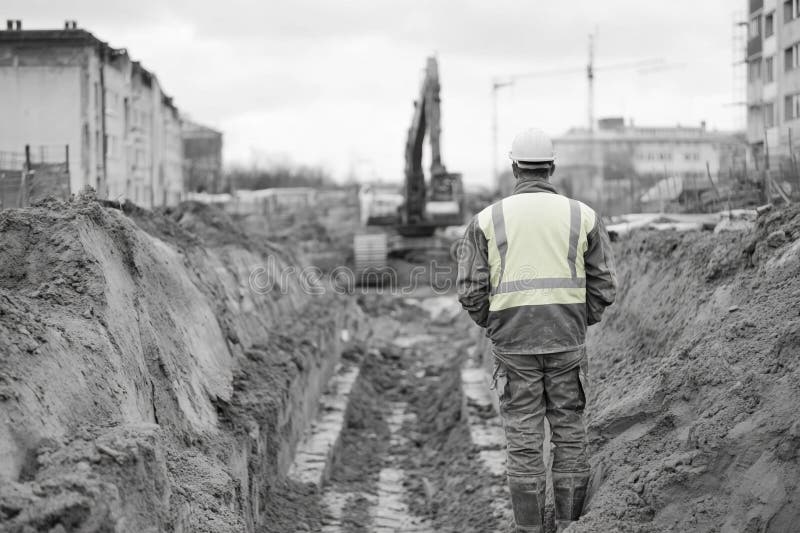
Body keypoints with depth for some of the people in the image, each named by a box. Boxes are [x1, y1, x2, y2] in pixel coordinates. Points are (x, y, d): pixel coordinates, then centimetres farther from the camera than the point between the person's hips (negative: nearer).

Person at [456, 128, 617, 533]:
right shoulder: (582, 216, 2)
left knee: (523, 442, 5)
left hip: (512, 345, -1)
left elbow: (471, 291, -3)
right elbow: (603, 285, 2)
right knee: (569, 435, 11)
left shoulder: (487, 220, -1)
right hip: (568, 343, 1)